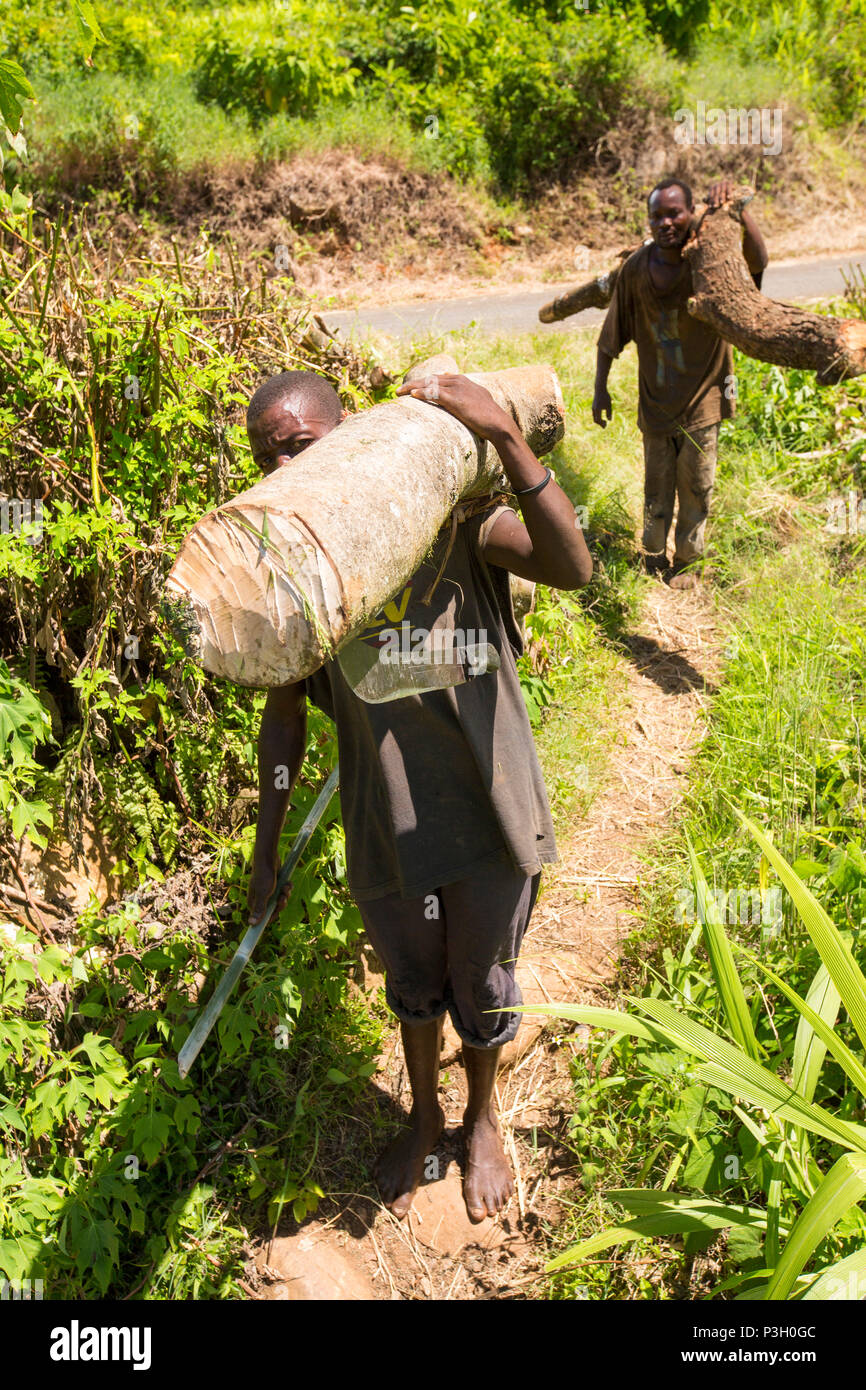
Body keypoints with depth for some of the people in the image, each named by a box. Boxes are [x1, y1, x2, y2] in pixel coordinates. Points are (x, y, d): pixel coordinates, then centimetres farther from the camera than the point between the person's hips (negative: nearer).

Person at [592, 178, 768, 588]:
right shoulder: (637, 267, -5)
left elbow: (757, 260, -31)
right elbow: (612, 331, 2)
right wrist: (600, 388, 4)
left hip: (702, 396, -2)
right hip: (656, 397, 2)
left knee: (696, 487, 10)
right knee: (657, 487, 14)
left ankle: (685, 562, 31)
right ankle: (654, 560, 36)